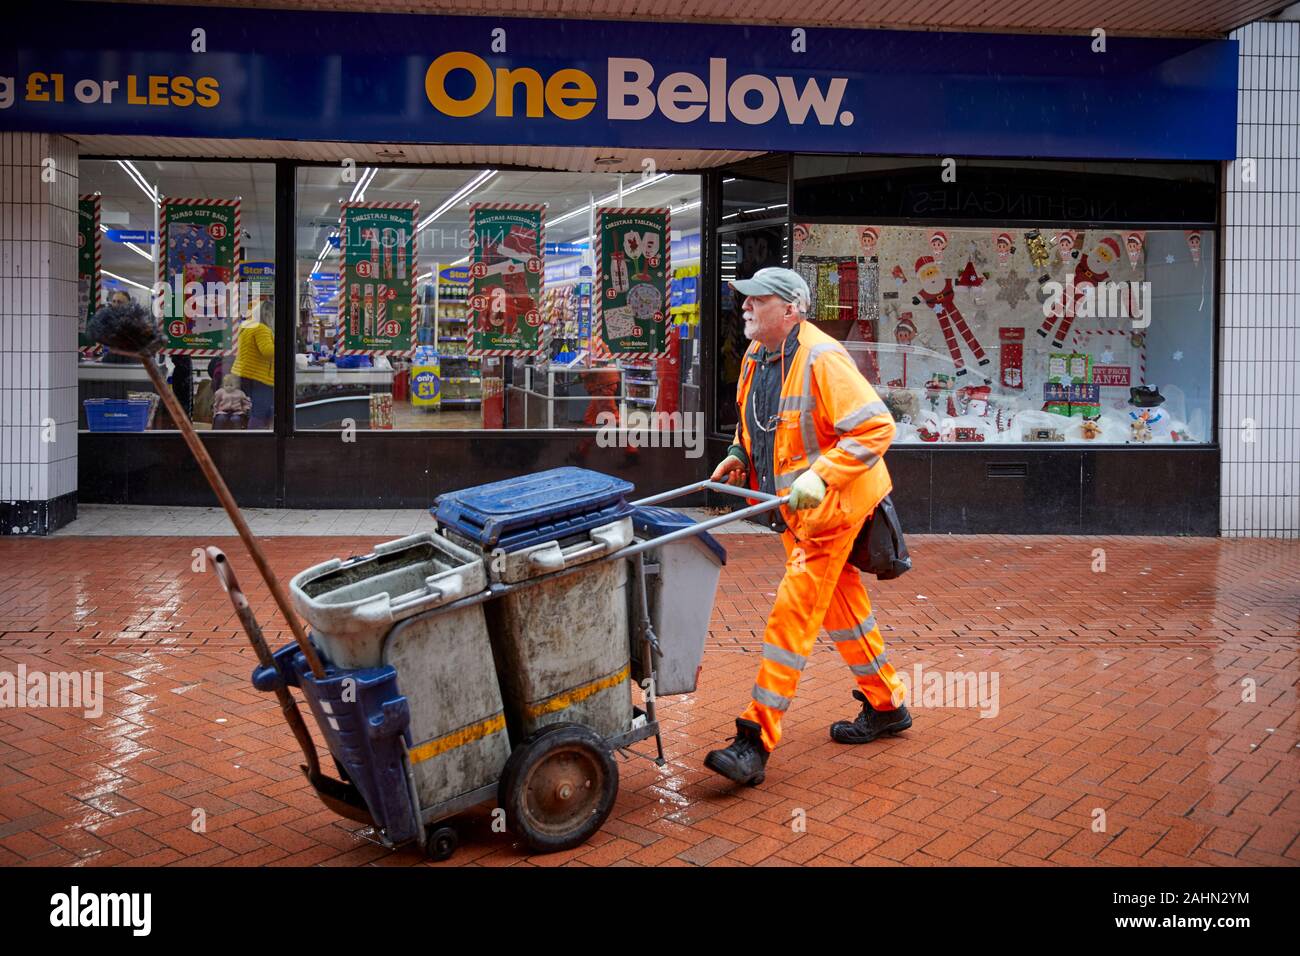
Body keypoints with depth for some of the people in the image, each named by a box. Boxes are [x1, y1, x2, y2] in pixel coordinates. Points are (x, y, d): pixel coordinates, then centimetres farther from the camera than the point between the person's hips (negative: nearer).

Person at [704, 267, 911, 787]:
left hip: (830, 507, -9)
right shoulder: (755, 356, 6)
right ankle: (885, 705, 36)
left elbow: (876, 427, -25)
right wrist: (739, 455, 5)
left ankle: (756, 739, -6)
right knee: (840, 604, 19)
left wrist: (820, 475, -32)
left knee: (793, 614, -10)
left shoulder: (821, 359, -22)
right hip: (793, 506, 10)